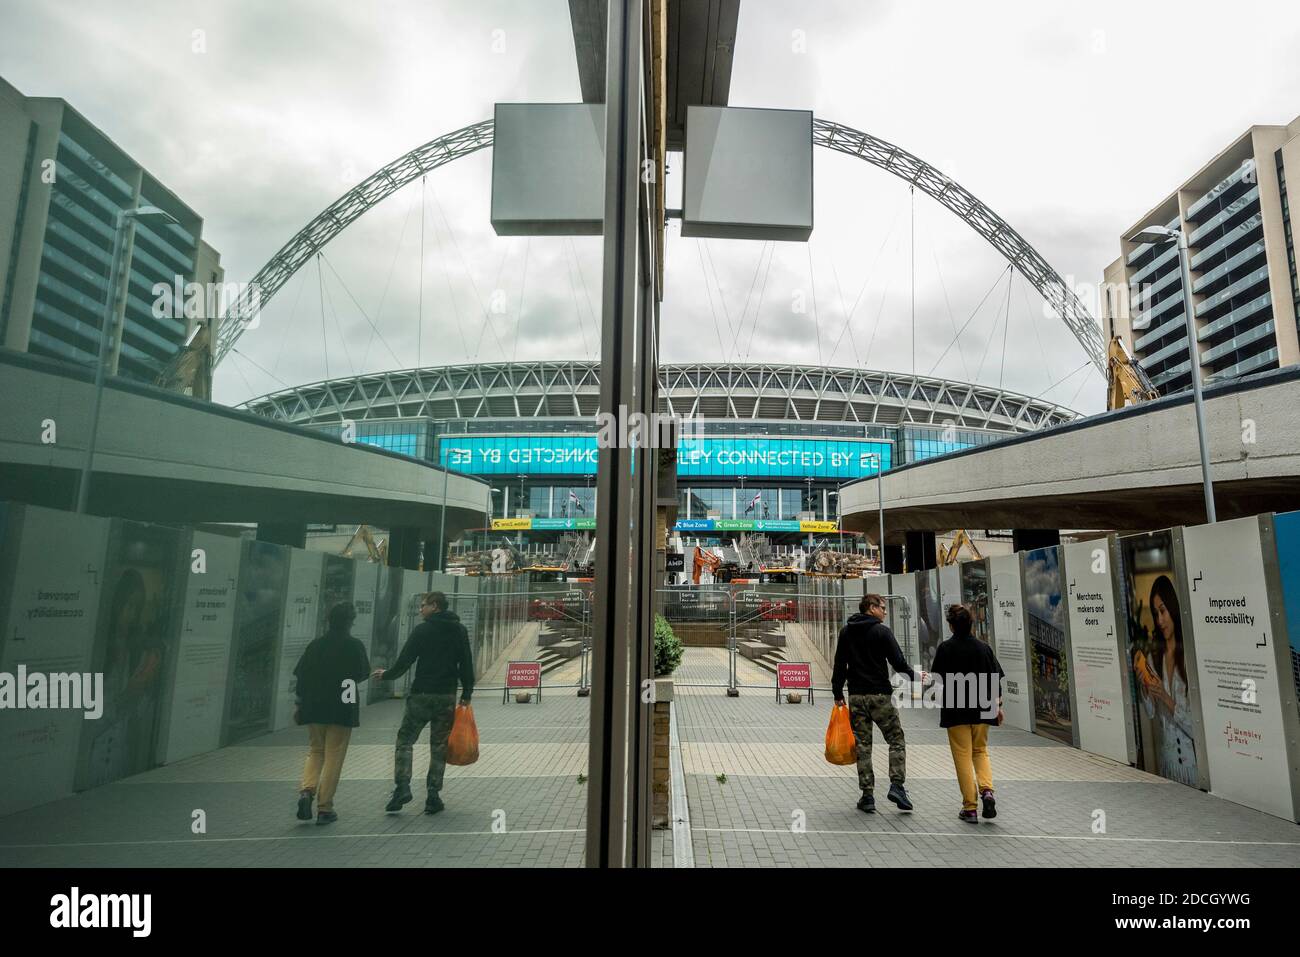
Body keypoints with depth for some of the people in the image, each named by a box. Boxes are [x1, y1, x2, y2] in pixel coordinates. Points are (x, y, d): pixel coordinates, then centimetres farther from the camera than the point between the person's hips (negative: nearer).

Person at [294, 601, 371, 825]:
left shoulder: (316, 644, 3)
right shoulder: (354, 645, -8)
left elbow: (300, 674, 5)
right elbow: (364, 674, -4)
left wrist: (301, 702, 13)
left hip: (314, 706, 4)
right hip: (342, 708, -4)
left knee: (316, 750, 21)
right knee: (333, 757, 5)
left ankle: (306, 790, -1)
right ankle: (325, 808, 8)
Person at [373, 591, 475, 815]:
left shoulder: (421, 630, -6)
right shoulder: (459, 631, 6)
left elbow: (404, 661, -5)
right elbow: (467, 665, 6)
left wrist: (386, 675, 14)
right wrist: (466, 695, 11)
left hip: (421, 695, -3)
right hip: (447, 696, 3)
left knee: (405, 740, 11)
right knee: (439, 746, 9)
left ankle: (402, 787, -1)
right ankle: (433, 795, 8)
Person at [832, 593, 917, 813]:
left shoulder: (846, 632, 9)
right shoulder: (882, 631, -5)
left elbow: (839, 665, 9)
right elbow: (898, 662, -7)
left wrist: (838, 694, 14)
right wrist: (914, 676, 11)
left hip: (856, 696, 4)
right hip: (880, 695, -4)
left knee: (862, 745, 7)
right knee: (896, 740, 10)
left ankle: (867, 795, 6)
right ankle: (897, 785, -2)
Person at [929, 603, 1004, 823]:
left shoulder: (945, 648, -10)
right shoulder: (984, 647, -2)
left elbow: (937, 677, -6)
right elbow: (995, 679, 1)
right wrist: (998, 705, 11)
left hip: (955, 710, -3)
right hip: (982, 708, 3)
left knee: (963, 757, 5)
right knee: (980, 751, 21)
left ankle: (970, 808, 7)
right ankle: (986, 790, -2)